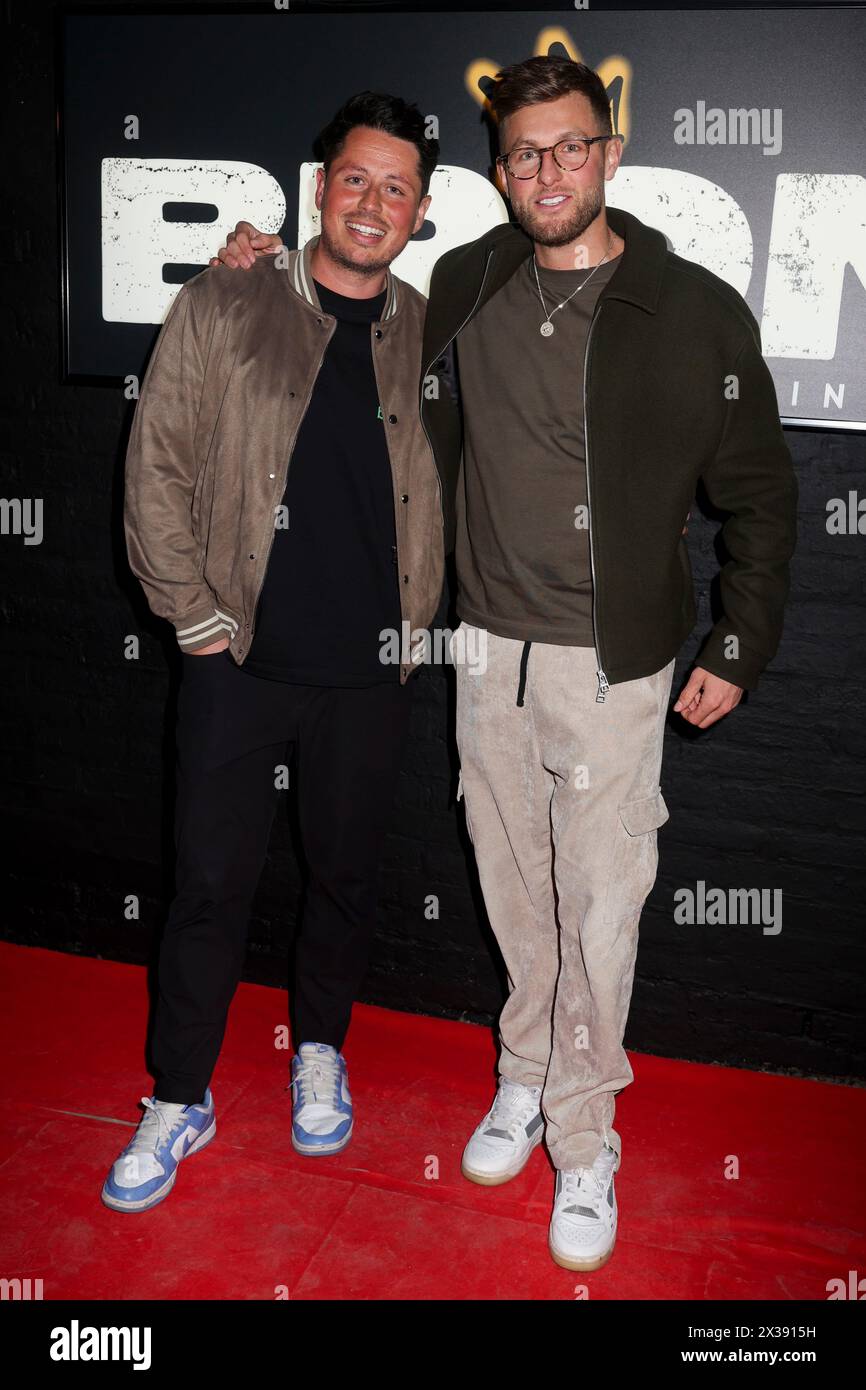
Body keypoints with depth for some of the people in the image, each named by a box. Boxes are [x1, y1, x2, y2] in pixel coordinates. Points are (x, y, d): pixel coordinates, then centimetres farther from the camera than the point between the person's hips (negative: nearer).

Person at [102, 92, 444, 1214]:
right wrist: (197, 615, -3)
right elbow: (156, 467, 0)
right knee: (212, 884, 6)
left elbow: (446, 490, 15)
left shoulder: (433, 338, 6)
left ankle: (320, 1051, 40)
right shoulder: (221, 310, 0)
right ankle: (180, 1098, 25)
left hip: (371, 671, 2)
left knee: (347, 876, 15)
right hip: (240, 659, -2)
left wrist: (416, 619, 7)